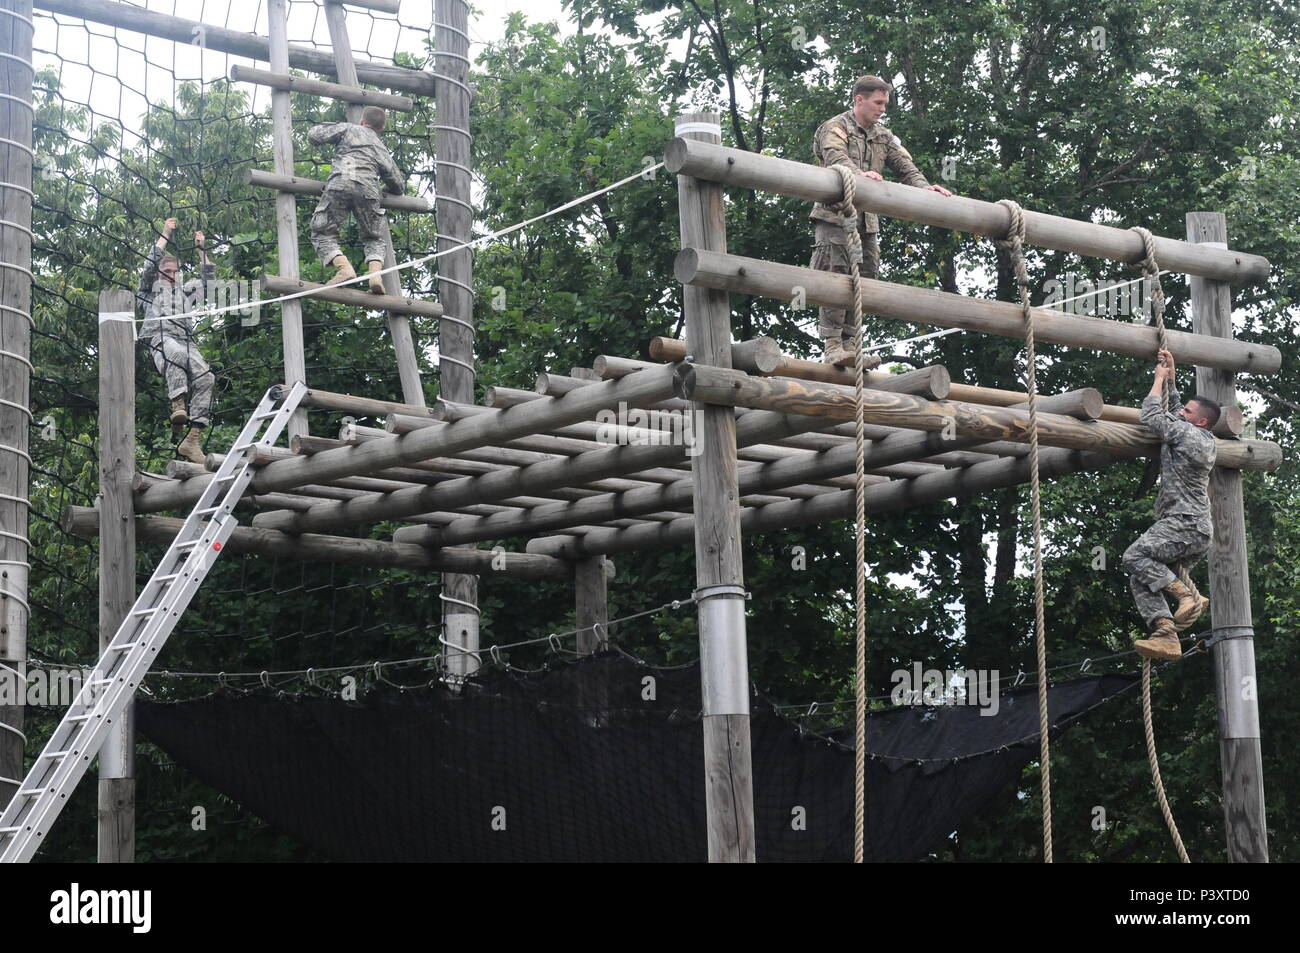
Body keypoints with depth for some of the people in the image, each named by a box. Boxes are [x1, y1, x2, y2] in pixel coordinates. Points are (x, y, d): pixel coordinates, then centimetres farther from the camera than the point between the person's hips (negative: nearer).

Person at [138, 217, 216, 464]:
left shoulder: (185, 293, 41)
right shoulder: (151, 288, 29)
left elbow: (208, 278, 39)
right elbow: (152, 262, 17)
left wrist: (201, 249, 36)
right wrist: (166, 235, 20)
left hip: (187, 341, 4)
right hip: (160, 336, -4)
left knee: (205, 378, -25)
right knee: (176, 353, -43)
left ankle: (193, 440, -31)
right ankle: (178, 407, -54)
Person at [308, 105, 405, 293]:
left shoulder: (349, 128, 23)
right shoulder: (382, 148, 32)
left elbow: (314, 135, 17)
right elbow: (398, 185, 32)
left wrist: (331, 127, 39)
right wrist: (384, 190, 55)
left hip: (340, 184, -3)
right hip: (368, 190, 3)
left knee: (322, 232, 6)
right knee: (375, 238, 18)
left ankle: (343, 267, -20)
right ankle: (375, 272, -12)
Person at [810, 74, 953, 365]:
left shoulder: (883, 137, 20)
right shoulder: (836, 127, -1)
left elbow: (904, 166, 12)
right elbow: (836, 159, -21)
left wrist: (923, 187, -9)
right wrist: (860, 174, -42)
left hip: (866, 219, 7)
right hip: (835, 214, -7)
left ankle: (849, 346, 4)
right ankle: (832, 346, -16)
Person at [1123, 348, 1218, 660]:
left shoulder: (1188, 434, -8)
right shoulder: (1206, 442, 20)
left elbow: (1151, 415, -3)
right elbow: (1173, 408, 33)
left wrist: (1160, 378, 8)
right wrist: (1170, 375, 30)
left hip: (1186, 525, -10)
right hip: (1199, 533, 10)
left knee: (1135, 556, -21)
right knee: (1141, 580, 1)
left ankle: (1188, 596, -22)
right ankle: (1165, 634, -15)